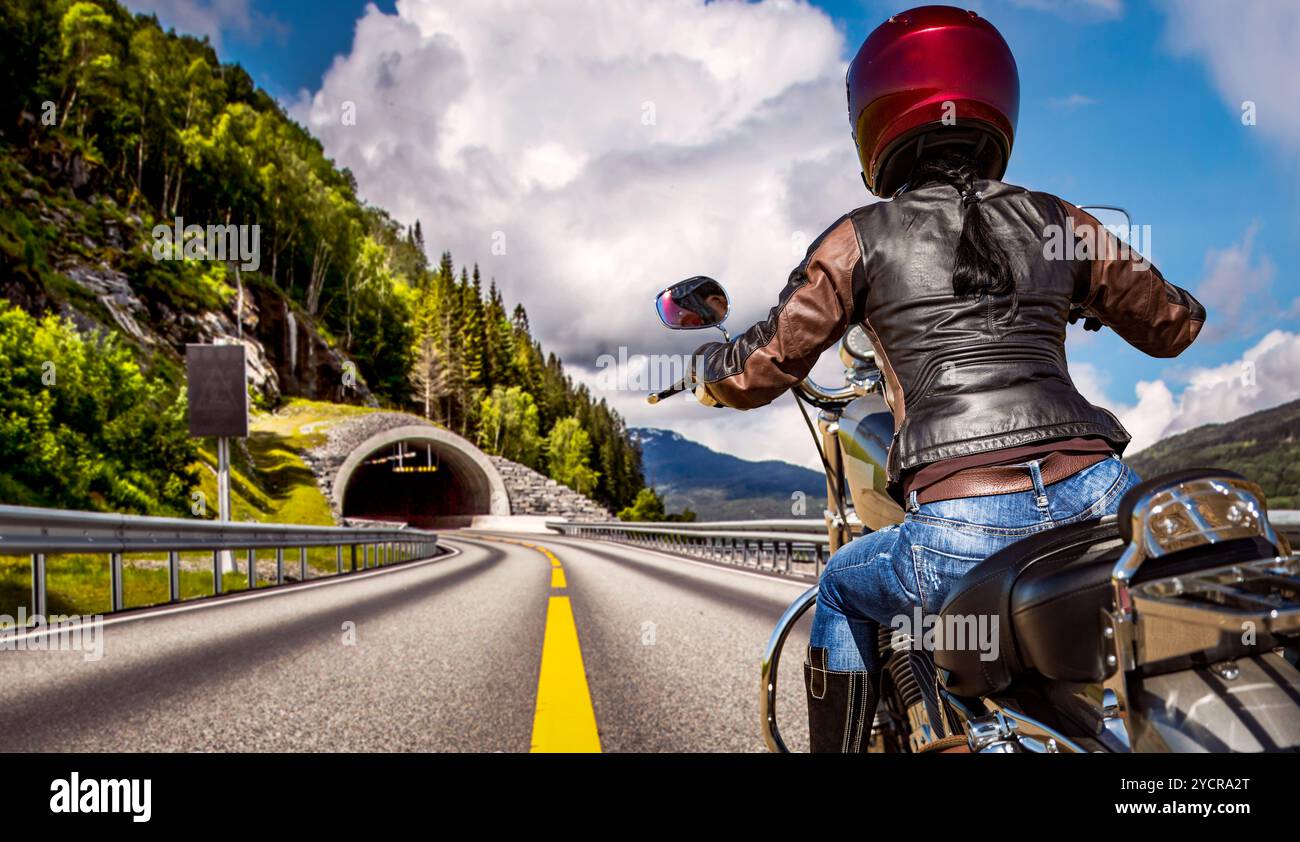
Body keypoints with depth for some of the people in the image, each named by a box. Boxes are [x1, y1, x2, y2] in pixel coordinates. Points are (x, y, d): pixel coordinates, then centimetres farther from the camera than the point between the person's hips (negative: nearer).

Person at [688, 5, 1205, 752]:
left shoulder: (862, 239, 7)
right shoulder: (1056, 221, 14)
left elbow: (760, 371, 9)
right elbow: (1174, 325, 25)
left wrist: (710, 367, 32)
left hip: (963, 531, -3)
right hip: (1097, 493, 3)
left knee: (842, 590, 29)